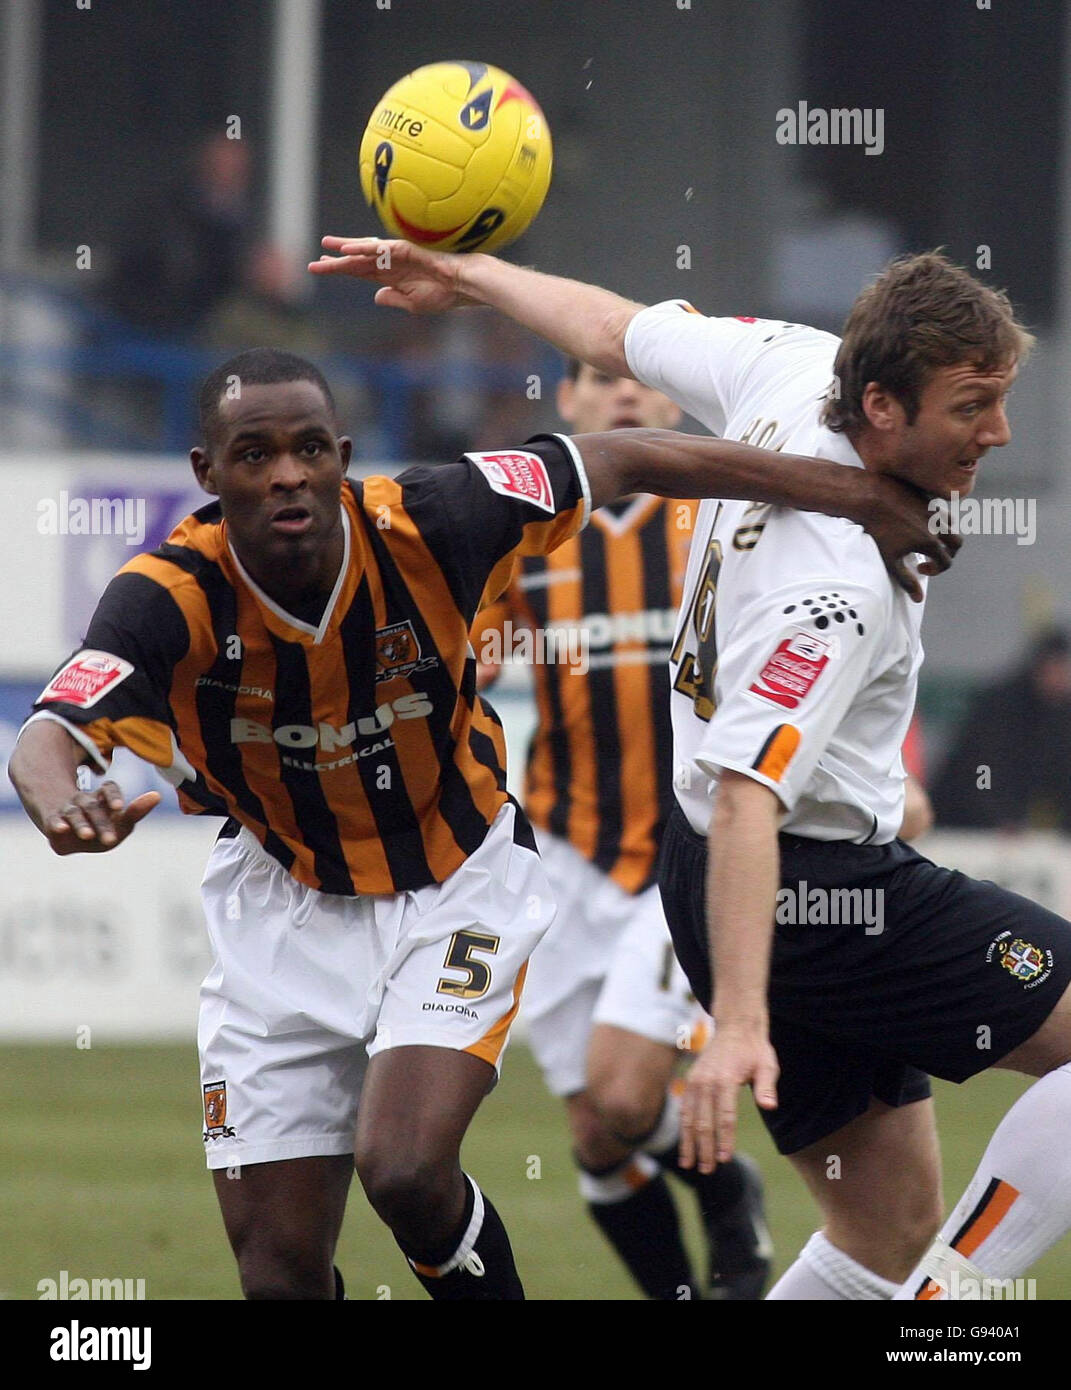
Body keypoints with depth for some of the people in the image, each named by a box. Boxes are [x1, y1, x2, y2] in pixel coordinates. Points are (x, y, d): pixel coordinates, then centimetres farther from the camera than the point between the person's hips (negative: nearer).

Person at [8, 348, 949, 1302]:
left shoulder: (423, 526, -22)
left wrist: (855, 496, -8)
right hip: (285, 909, 1)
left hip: (457, 887, -1)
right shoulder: (171, 596, -23)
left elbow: (623, 461, -11)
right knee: (280, 1268, -2)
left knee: (406, 1169, -23)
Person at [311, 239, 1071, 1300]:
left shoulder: (787, 367, -4)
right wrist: (739, 1022, -43)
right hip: (812, 897, -10)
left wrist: (466, 276, 30)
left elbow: (611, 332, 13)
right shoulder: (839, 585, -28)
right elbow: (746, 795, -36)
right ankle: (944, 1297, -16)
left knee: (891, 1236, 12)